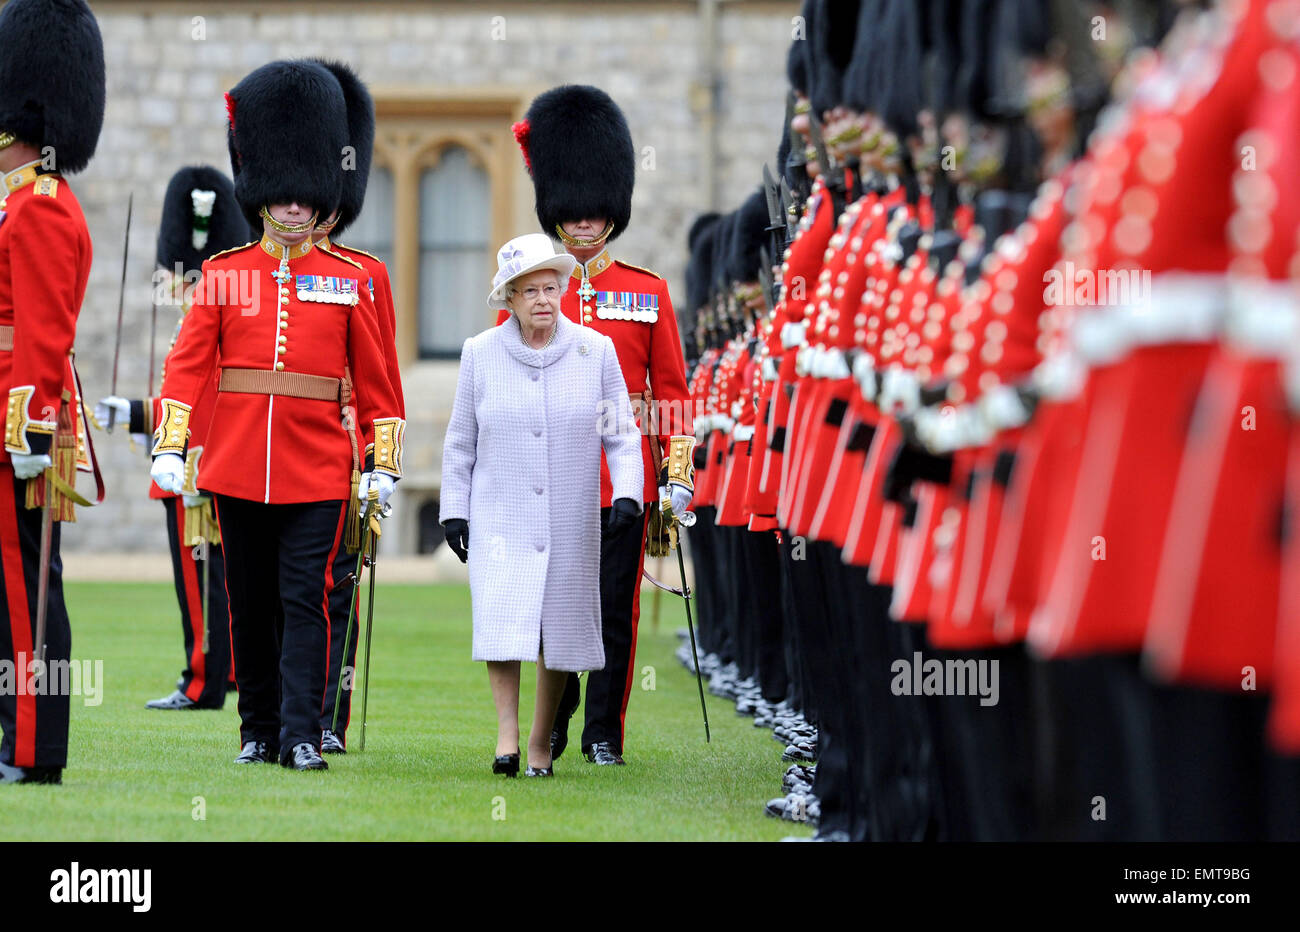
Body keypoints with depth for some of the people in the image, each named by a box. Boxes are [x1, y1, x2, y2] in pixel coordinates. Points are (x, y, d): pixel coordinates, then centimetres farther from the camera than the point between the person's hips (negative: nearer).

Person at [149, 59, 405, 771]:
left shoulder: (349, 281, 5)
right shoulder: (225, 274, 5)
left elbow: (373, 378, 7)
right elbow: (188, 362, 0)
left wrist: (383, 463, 4)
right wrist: (169, 445, -10)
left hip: (318, 471, -1)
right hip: (238, 466, 1)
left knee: (305, 600, -7)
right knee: (250, 604, 8)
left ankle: (301, 734, -7)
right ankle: (258, 731, 18)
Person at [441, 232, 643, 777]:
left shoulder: (595, 351, 1)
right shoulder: (480, 354, 2)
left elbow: (621, 433, 4)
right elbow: (460, 441, 9)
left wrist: (626, 496, -9)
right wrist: (453, 510, 5)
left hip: (570, 521, 1)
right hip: (500, 517, -1)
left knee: (560, 629, 4)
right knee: (502, 619, -19)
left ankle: (542, 742, 16)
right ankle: (506, 733, -17)